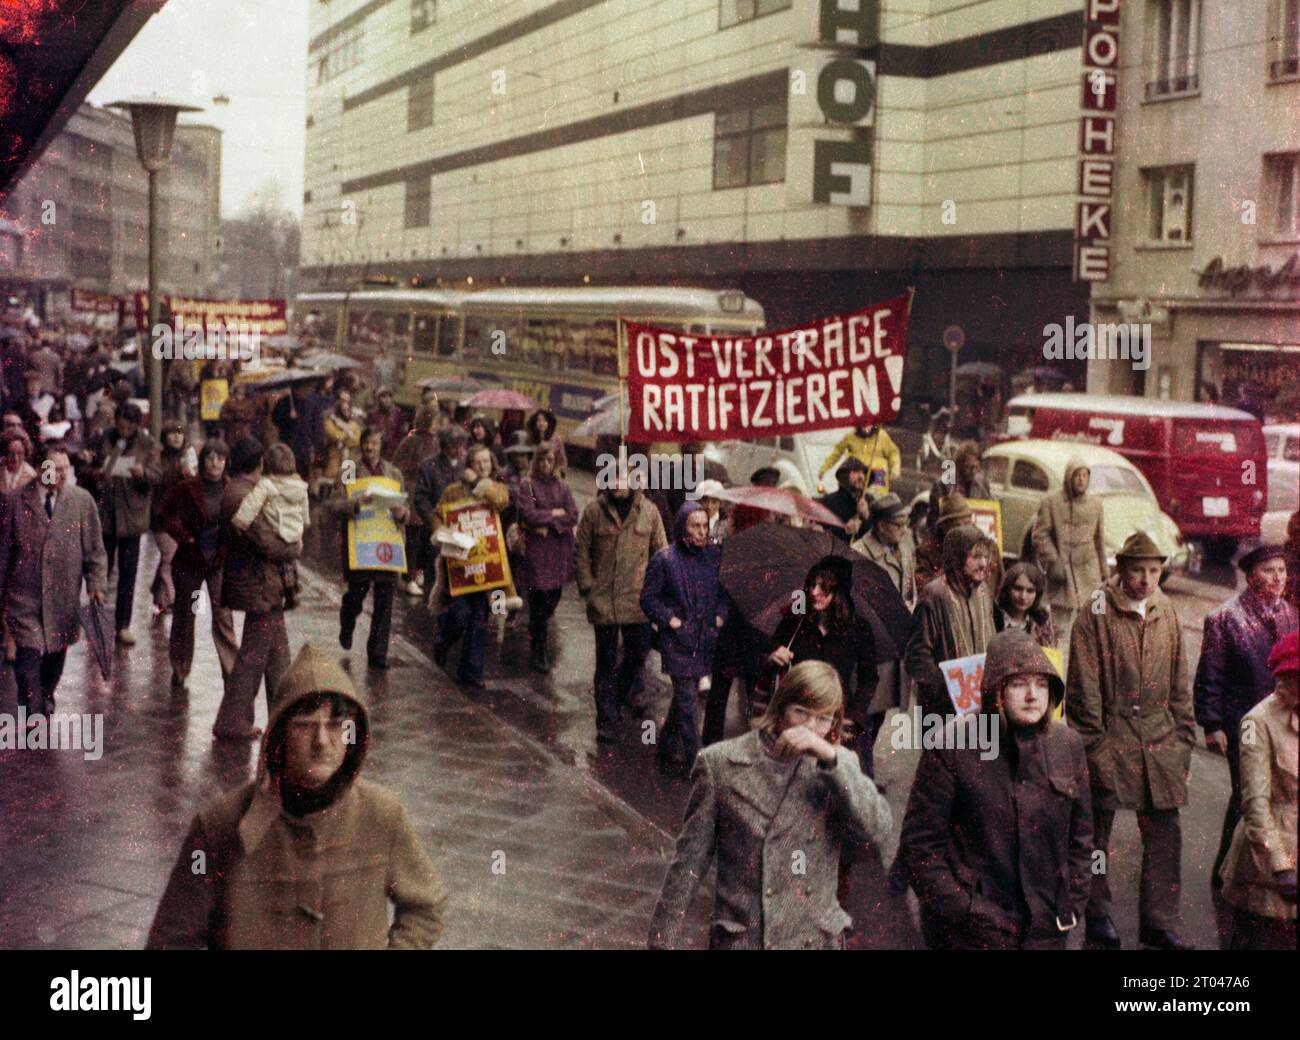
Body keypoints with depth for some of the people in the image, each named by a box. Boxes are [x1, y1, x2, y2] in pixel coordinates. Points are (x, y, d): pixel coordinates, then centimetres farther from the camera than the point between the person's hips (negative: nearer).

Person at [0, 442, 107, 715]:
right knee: (29, 658, -11)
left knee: (55, 657, 13)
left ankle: (45, 701, 39)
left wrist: (96, 584, -5)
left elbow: (94, 548, 5)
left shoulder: (82, 501, 2)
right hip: (24, 597, -2)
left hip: (63, 598, 2)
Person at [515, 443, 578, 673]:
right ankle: (537, 653, 4)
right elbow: (529, 514, -11)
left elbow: (573, 516, 2)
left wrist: (548, 524, -9)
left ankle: (538, 643, 26)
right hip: (537, 550, -4)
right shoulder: (527, 484, 0)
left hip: (560, 550, 4)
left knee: (553, 598, 5)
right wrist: (555, 513, -4)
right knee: (539, 600, -5)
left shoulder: (562, 486, 12)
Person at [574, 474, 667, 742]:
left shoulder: (649, 511, 1)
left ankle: (620, 695, 40)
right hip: (604, 600, -2)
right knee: (606, 662, 5)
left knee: (637, 655, 11)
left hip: (638, 600, 2)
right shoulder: (594, 511, -3)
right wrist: (588, 587, -5)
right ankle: (607, 721, 13)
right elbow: (580, 552, 2)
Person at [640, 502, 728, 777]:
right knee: (688, 703, -6)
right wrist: (670, 619, -13)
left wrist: (720, 615, 1)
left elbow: (724, 591, 17)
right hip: (678, 642, -5)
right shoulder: (664, 559, -9)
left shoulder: (714, 555, 5)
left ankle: (668, 749, 33)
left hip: (705, 640, 5)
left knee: (683, 700, 15)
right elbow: (649, 598, -3)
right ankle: (695, 767, -2)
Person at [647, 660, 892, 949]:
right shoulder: (720, 762, -2)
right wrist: (664, 941, 1)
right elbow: (690, 860, 2)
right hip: (738, 940, -1)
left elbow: (878, 830, -13)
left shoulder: (837, 765, 2)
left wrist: (830, 757, -20)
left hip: (814, 939, 1)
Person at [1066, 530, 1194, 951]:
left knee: (1164, 832, 5)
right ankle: (1097, 918, 19)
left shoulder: (1166, 613, 8)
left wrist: (1184, 737, 10)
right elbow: (1083, 687, -9)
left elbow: (1179, 682, 14)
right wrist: (1093, 745, -11)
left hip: (1160, 739, 4)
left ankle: (1159, 920, 16)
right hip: (1112, 738, -4)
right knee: (1097, 830, 6)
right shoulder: (1096, 616, -9)